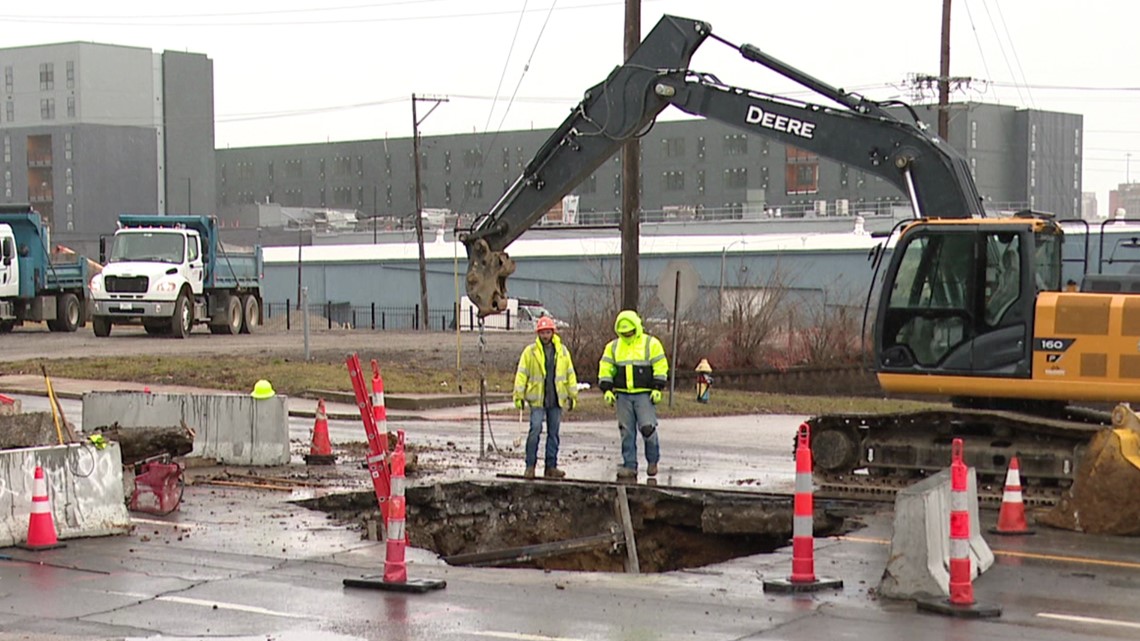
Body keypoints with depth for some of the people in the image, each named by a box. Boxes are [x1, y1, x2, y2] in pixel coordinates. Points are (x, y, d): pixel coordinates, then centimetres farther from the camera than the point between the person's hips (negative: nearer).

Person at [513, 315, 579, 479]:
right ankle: (530, 465, -4)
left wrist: (573, 395, 9)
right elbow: (522, 374, -1)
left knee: (554, 433, 7)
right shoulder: (530, 351, -1)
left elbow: (570, 374, 13)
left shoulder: (562, 351, 8)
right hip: (537, 399, -3)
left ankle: (551, 466, 12)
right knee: (535, 430, -11)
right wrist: (519, 395, -6)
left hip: (556, 399, 3)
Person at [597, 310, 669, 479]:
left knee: (648, 428, -10)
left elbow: (661, 367, -1)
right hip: (623, 395, 4)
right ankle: (629, 466, 9)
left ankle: (653, 461, 11)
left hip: (645, 395, -4)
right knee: (627, 432, 4)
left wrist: (657, 389, -9)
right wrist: (607, 389, -1)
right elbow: (605, 369, 11)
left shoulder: (651, 344, 0)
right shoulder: (613, 346, 10)